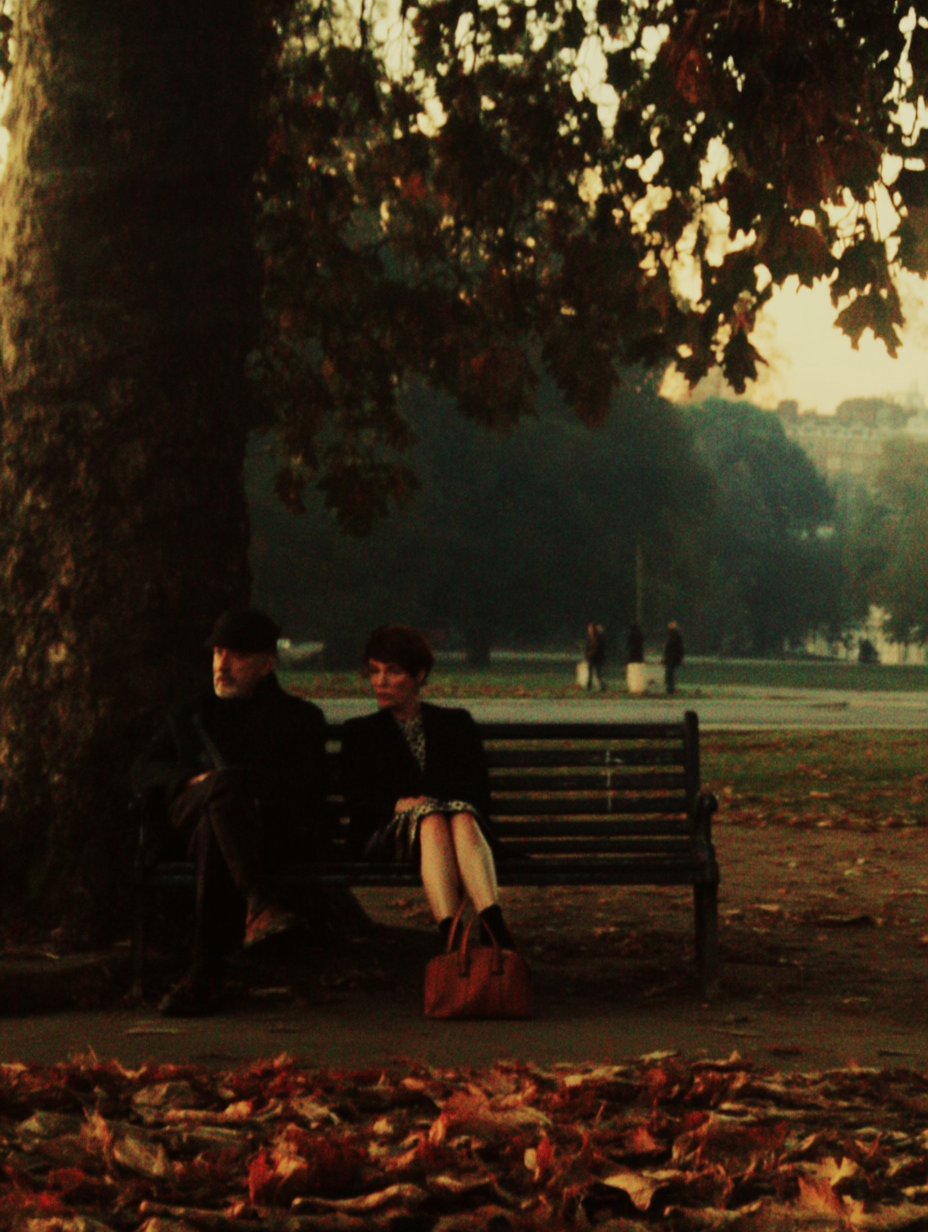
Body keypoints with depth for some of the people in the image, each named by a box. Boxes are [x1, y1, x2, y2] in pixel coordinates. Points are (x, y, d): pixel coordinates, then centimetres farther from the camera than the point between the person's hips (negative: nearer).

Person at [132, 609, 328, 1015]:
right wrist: (190, 781, -2)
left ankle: (205, 976, -48)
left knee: (216, 832, -40)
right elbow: (143, 772, 20)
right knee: (228, 784, -37)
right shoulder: (190, 718, 33)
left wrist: (246, 783, -9)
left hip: (276, 828, -1)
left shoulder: (300, 718, 23)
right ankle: (258, 903, -56)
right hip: (191, 823, 2)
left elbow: (310, 792, 7)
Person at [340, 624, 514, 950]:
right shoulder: (359, 733, 25)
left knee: (462, 816, -37)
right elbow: (357, 800, 9)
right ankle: (449, 932, -61)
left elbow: (478, 790, 9)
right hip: (389, 834, -1)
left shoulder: (456, 724, 25)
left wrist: (433, 799, -12)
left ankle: (494, 925, -60)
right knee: (432, 820, -37)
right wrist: (399, 804, -13)